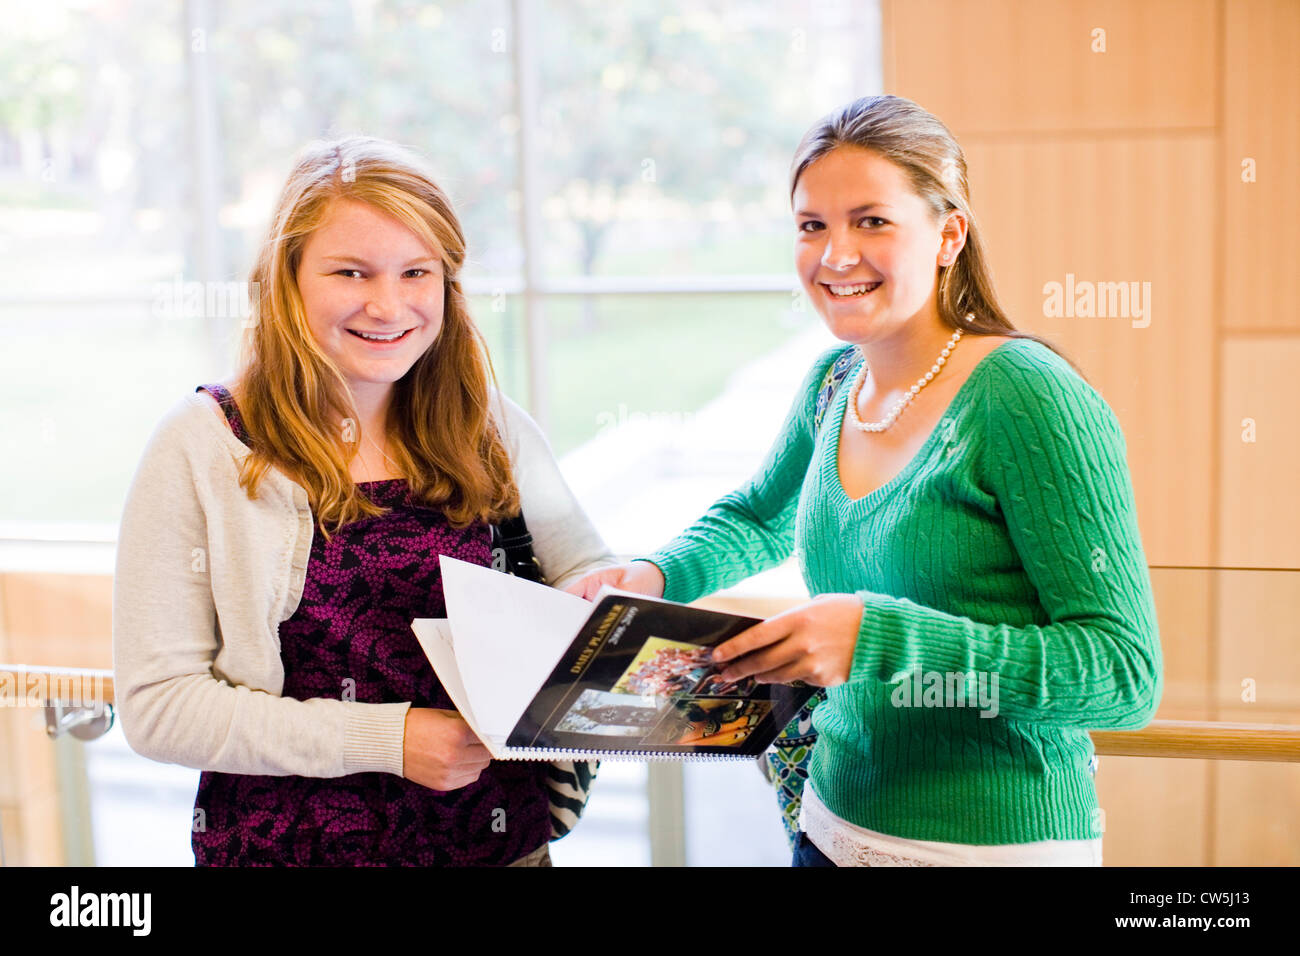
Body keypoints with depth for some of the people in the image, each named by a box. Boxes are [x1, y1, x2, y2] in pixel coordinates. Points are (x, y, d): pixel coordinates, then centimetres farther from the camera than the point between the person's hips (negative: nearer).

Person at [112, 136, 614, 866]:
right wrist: (382, 738, -19)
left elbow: (589, 575, 8)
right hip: (287, 843, -2)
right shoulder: (202, 447, -10)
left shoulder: (489, 429, -1)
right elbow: (156, 705, -12)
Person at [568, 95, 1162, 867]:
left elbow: (1127, 676, -22)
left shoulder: (1034, 403, -19)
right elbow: (758, 521, 21)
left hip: (997, 842, -6)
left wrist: (879, 635, -31)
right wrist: (657, 575, 0)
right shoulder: (833, 383, 2)